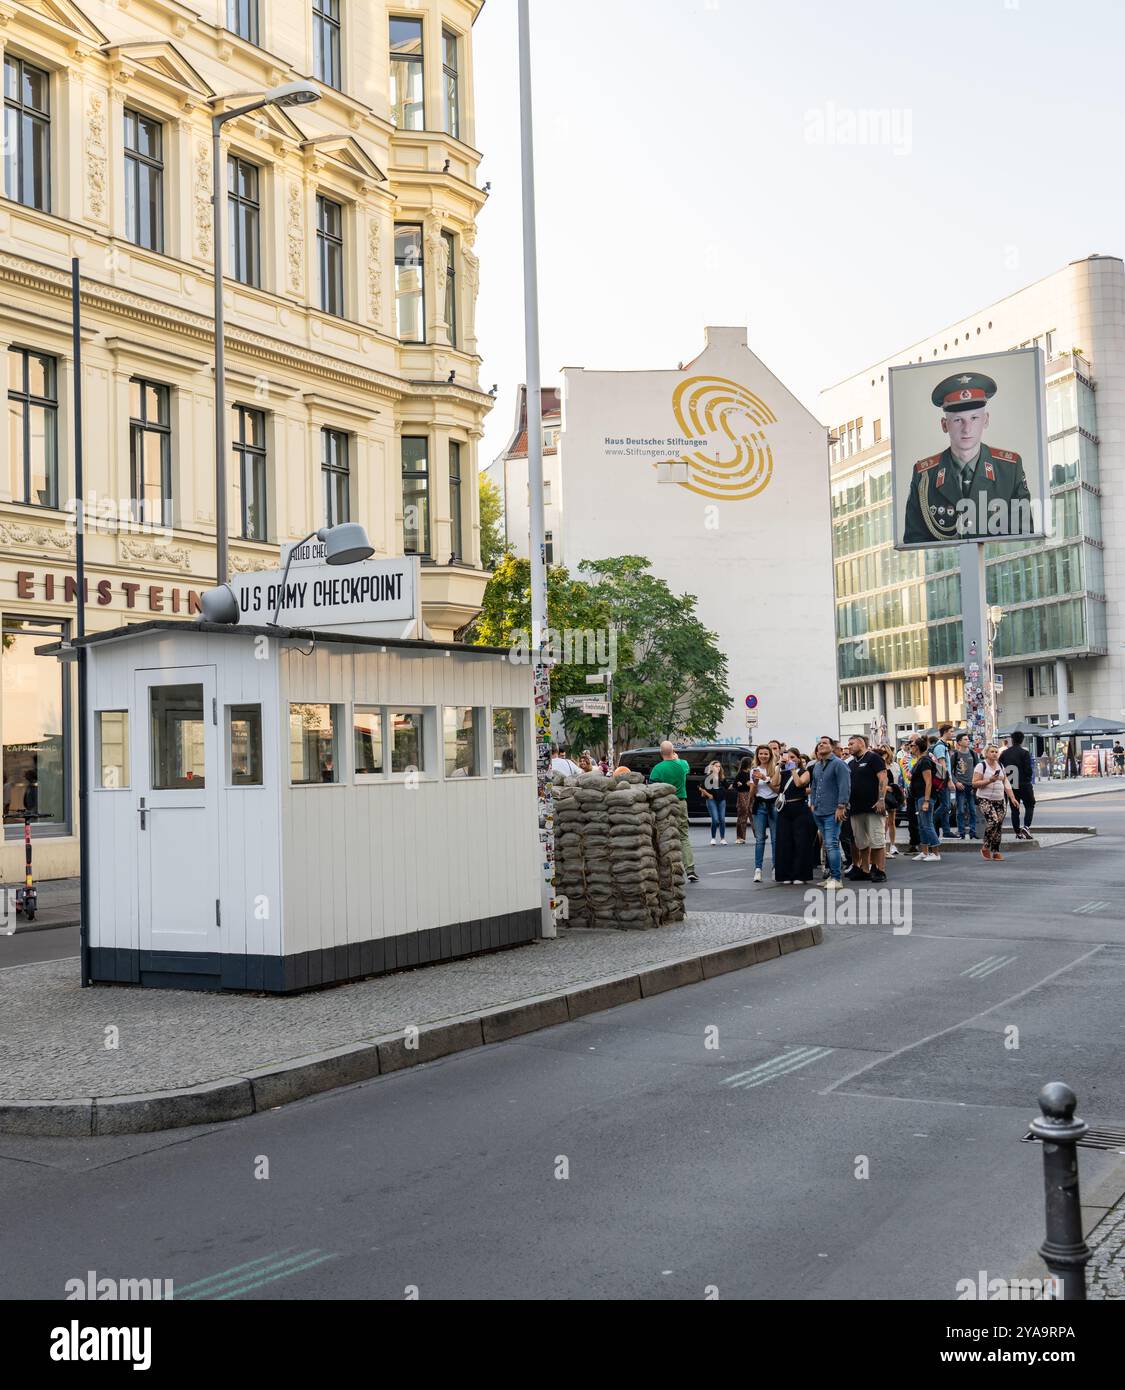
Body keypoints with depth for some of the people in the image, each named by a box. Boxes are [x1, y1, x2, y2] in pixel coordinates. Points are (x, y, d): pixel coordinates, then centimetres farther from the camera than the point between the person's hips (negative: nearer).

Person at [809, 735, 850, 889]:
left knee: (831, 844, -13)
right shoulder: (816, 766, 17)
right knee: (827, 845, 12)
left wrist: (841, 807, -18)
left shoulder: (838, 764, -8)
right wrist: (813, 804, 19)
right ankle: (831, 875, 19)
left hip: (832, 812, -8)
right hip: (819, 812, 8)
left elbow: (844, 787, -14)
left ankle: (836, 879, -11)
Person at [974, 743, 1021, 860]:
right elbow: (974, 783, -11)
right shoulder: (981, 766, -5)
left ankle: (996, 851, 13)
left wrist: (1012, 798, 5)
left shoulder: (1000, 766, 14)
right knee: (993, 821, -23)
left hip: (999, 800, 6)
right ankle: (985, 847, -6)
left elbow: (1006, 783, 14)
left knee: (999, 825, 2)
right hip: (984, 799, -6)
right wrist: (989, 781, -20)